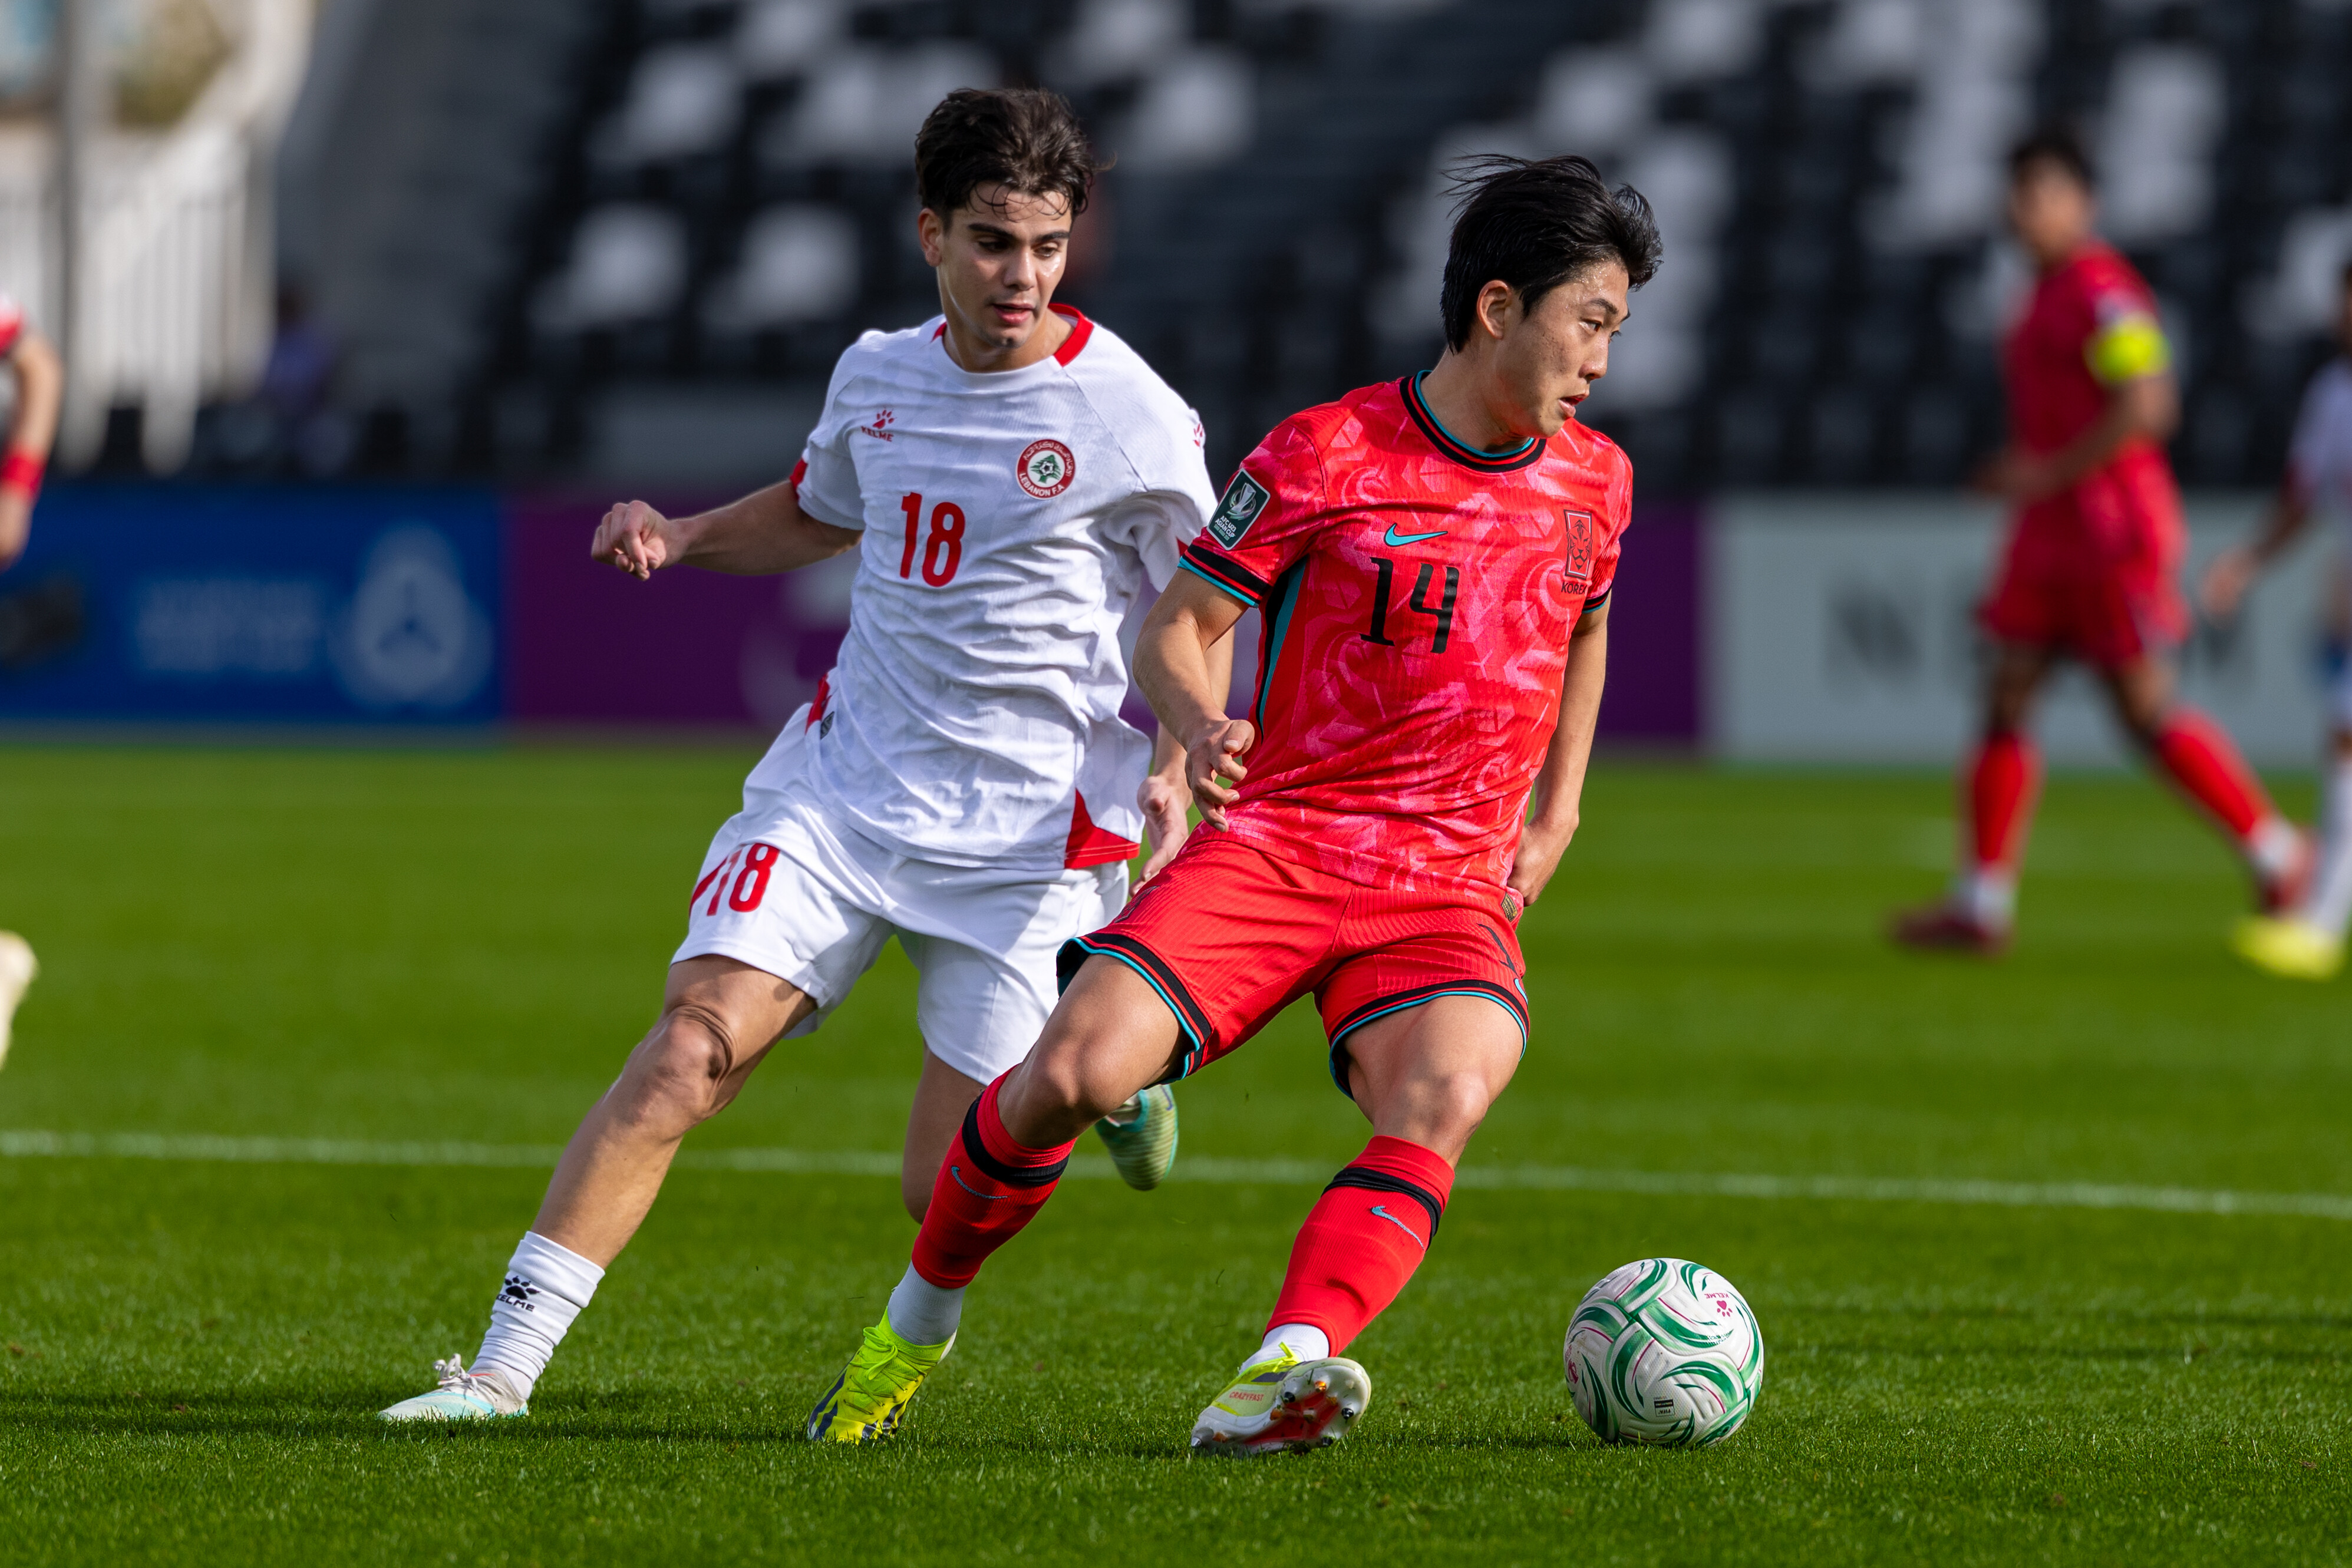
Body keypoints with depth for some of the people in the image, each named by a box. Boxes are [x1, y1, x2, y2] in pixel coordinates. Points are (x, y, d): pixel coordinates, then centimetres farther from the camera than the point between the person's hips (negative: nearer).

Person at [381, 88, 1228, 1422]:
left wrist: (1176, 775, -16)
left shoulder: (1134, 420, -10)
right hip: (846, 776, 4)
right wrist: (678, 537, 9)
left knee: (948, 1193, -5)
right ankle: (508, 1365, -16)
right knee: (694, 1045, -17)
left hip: (1031, 832, -3)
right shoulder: (878, 376, 5)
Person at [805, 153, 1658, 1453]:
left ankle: (1283, 1373, -47)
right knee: (1074, 1070, -22)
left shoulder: (1593, 481, 10)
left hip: (1450, 887, 3)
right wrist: (1201, 725, -21)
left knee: (1442, 1095, -32)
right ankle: (917, 1323, 5)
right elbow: (1175, 627, 1)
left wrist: (1555, 815, 22)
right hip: (1271, 845, -3)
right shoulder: (1326, 455, -4)